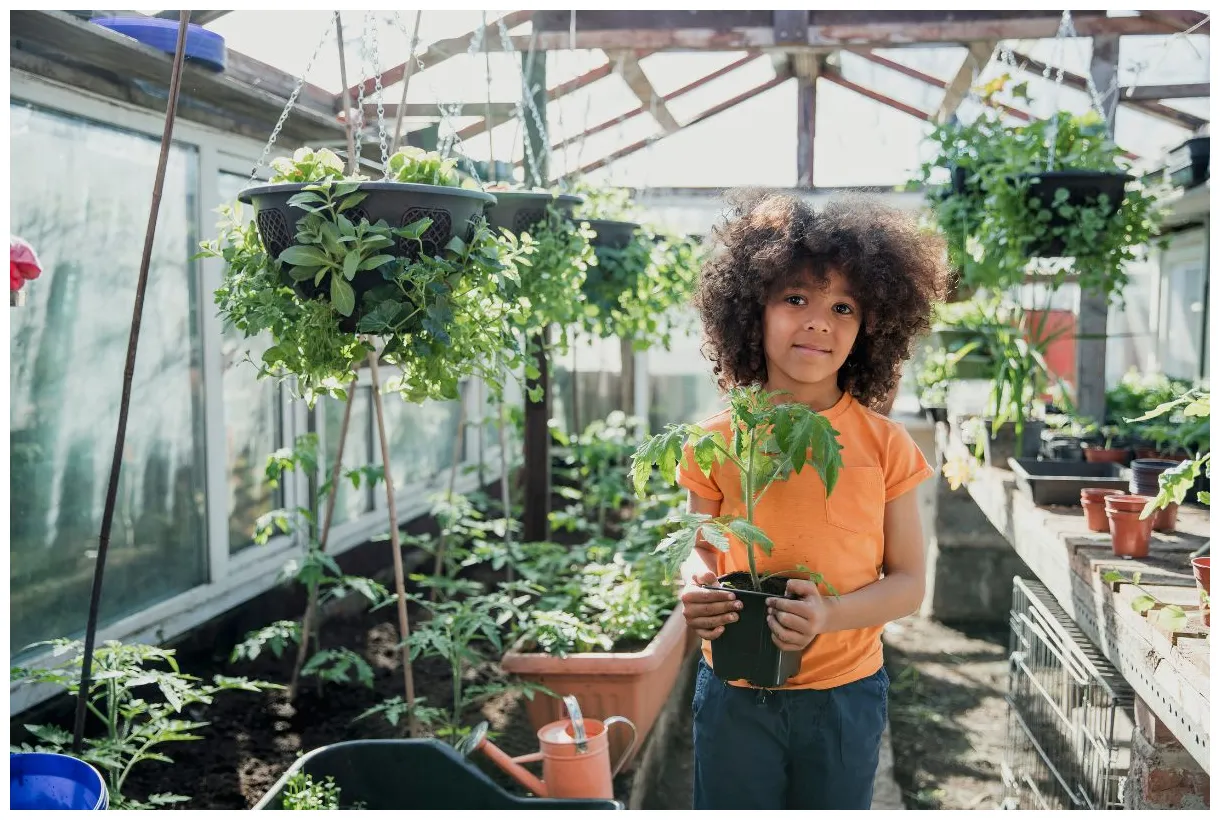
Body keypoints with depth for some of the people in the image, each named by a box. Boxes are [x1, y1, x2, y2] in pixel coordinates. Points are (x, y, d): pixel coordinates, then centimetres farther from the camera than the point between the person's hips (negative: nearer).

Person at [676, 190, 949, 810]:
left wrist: (831, 614, -21)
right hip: (735, 694, 0)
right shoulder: (715, 442, -5)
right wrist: (695, 590, -17)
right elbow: (703, 552, 6)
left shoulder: (885, 446, -6)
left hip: (844, 693, 0)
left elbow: (908, 583, -3)